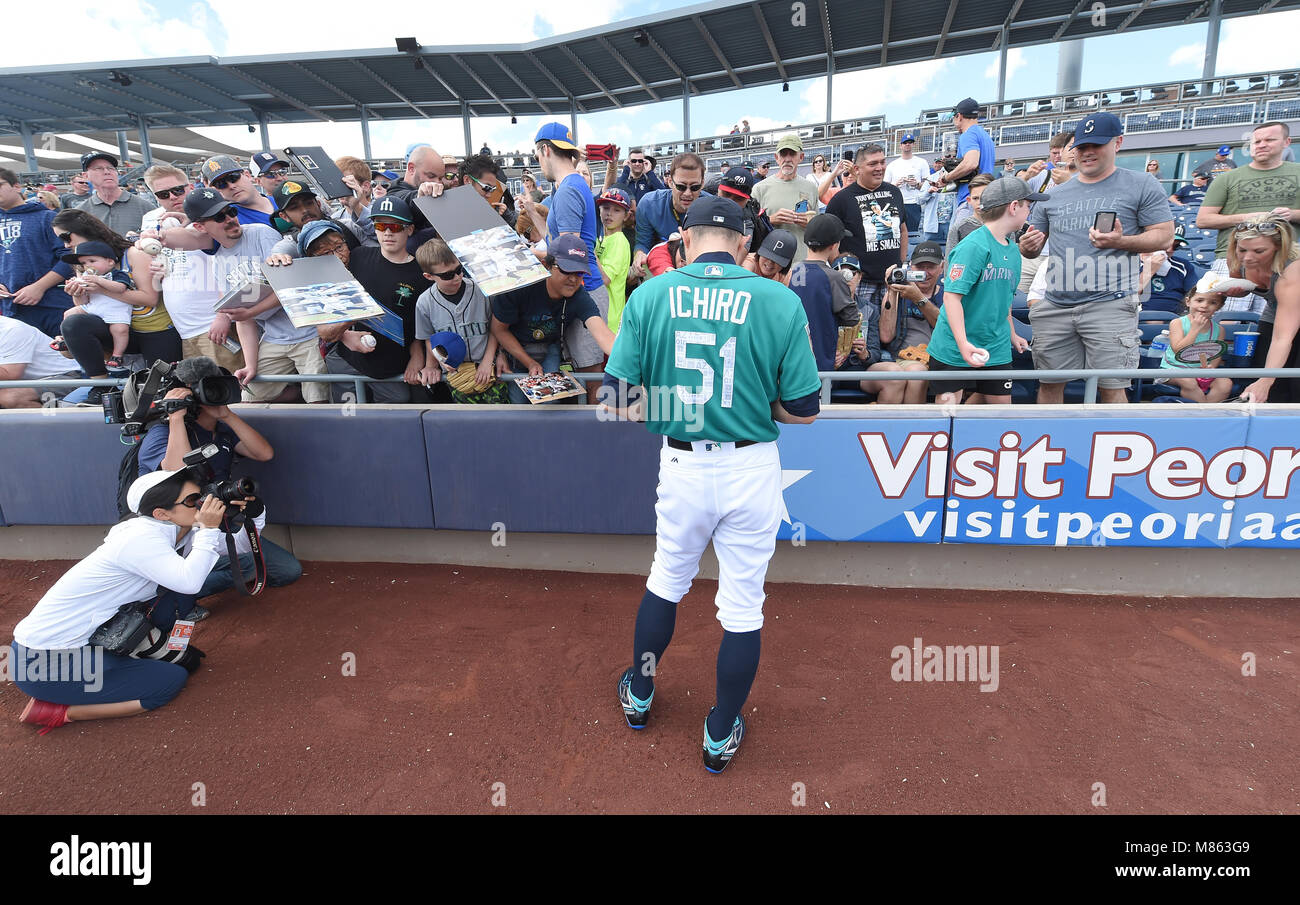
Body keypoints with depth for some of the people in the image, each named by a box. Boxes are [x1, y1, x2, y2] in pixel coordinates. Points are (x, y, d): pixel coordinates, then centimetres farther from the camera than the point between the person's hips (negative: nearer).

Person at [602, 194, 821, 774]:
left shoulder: (649, 295, -6)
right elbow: (804, 410, -7)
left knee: (666, 580, 26)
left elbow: (616, 397, -6)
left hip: (681, 466, 2)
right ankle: (721, 736, 33)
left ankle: (639, 695, 45)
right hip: (752, 470, -1)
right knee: (743, 605, 15)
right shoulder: (781, 302, -8)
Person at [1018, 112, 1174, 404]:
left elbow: (1164, 235, 2)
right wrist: (1028, 246, -7)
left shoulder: (1141, 186, 6)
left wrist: (1121, 241, -17)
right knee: (1049, 383, 6)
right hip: (1055, 306, 4)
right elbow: (1032, 247, 19)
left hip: (1109, 305, -3)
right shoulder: (1054, 195, 16)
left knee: (1111, 386, -5)